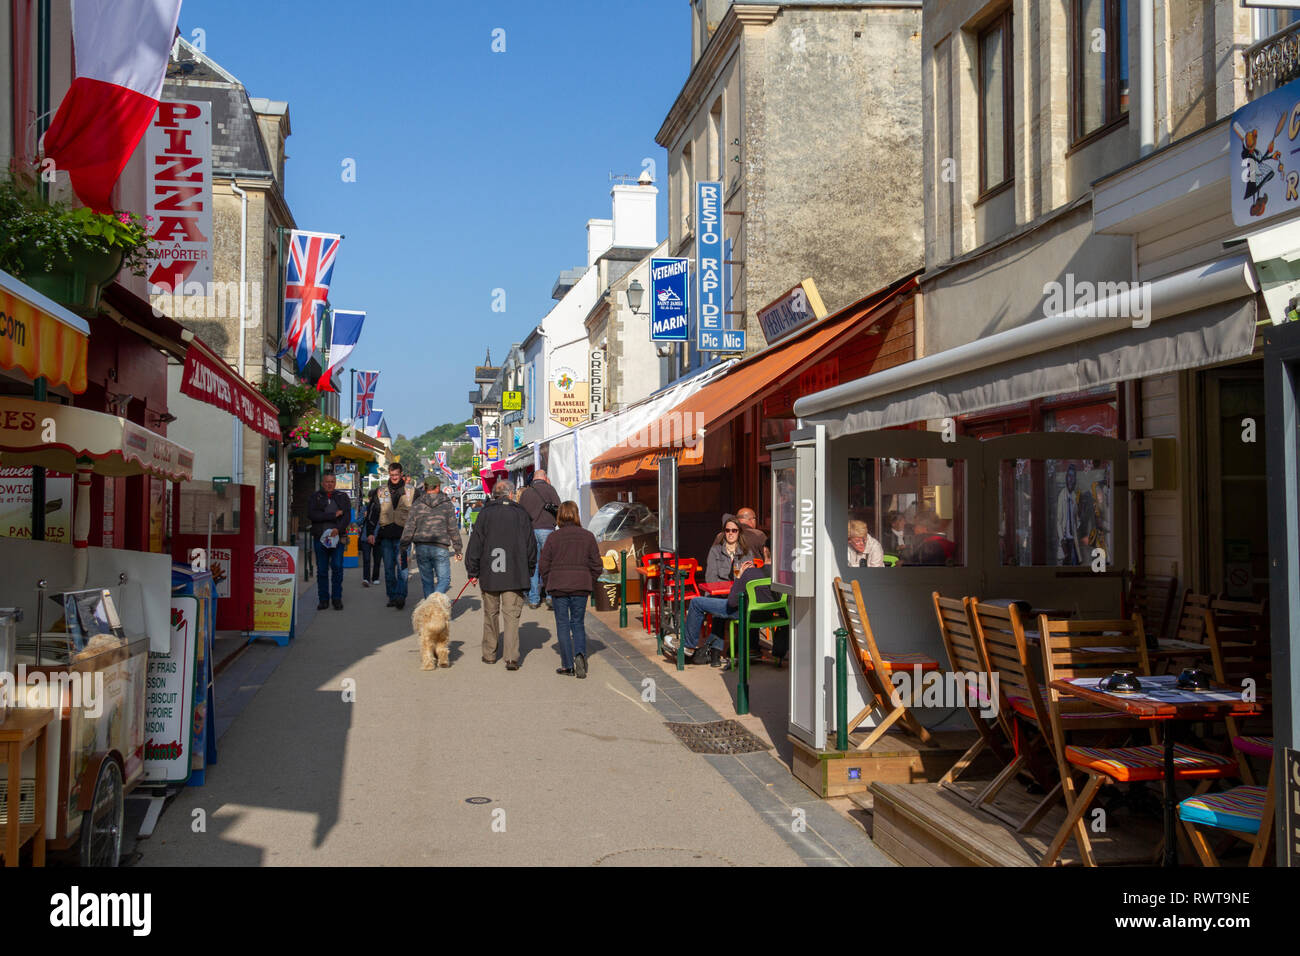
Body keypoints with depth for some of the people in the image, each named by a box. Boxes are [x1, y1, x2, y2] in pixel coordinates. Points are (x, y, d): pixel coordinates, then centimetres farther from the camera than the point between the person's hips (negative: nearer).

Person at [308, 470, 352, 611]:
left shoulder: (342, 497, 12)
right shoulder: (314, 497, 8)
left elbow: (347, 515, 1)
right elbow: (312, 514, -8)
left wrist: (338, 528, -16)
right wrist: (333, 515, -10)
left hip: (337, 537, 0)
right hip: (320, 538, 0)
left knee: (337, 567, -7)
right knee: (322, 570, 3)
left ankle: (337, 598, 1)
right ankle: (323, 599, 10)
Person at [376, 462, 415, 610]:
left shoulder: (410, 490, 4)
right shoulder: (381, 490, 10)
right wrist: (372, 532, 6)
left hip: (402, 534, -3)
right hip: (386, 534, 3)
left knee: (402, 566, -12)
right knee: (388, 568, 5)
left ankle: (400, 596, -16)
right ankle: (392, 596, 13)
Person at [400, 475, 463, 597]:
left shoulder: (417, 504, 6)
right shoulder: (447, 504, 4)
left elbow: (409, 528, 1)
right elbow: (453, 529, 4)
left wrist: (403, 549, 5)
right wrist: (458, 550, 10)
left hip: (421, 548, 2)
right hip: (440, 548, -2)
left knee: (427, 580, 12)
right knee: (444, 579, 1)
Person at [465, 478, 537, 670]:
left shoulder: (485, 514, 0)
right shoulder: (521, 514, 1)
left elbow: (475, 544, 0)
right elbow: (531, 545, 5)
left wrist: (472, 572, 7)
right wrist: (529, 571, 16)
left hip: (489, 575, 1)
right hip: (515, 575, -1)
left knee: (491, 615, 14)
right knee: (512, 616, 0)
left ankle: (489, 654, 23)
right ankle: (512, 658, -9)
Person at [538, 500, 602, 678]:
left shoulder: (553, 537, -5)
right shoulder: (587, 536, 0)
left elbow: (543, 565, -3)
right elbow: (596, 565, 2)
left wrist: (548, 585, 10)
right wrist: (590, 584, 14)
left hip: (558, 586, -1)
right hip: (581, 587, 2)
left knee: (562, 624, 6)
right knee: (578, 623, 14)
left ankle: (568, 665, 5)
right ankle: (580, 654, -9)